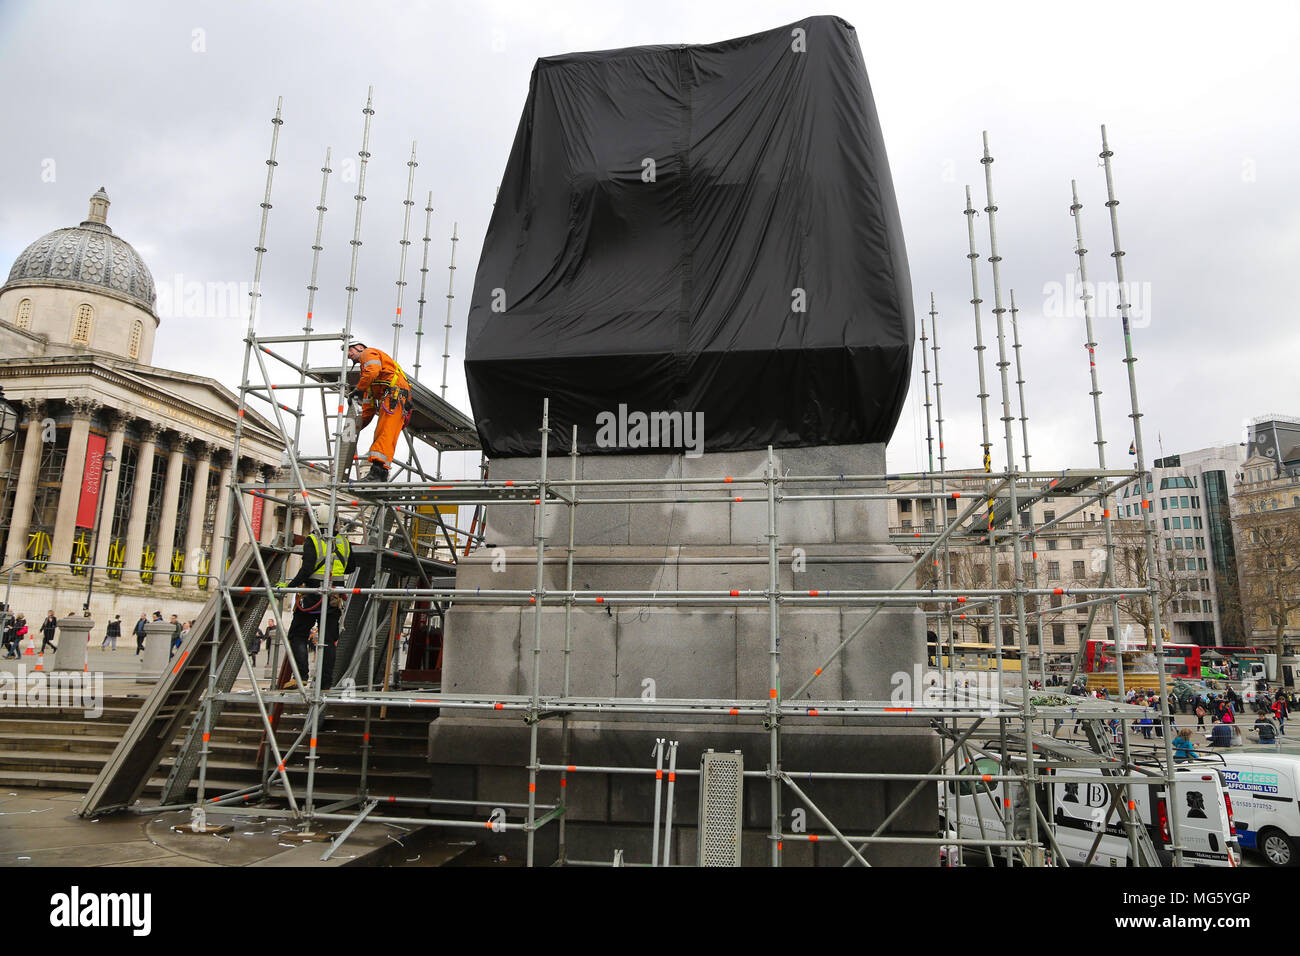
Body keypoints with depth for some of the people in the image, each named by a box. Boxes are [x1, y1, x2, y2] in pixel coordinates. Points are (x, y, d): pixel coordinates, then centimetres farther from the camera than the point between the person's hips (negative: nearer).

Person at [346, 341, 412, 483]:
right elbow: (368, 403, 34)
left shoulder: (368, 353, 12)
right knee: (379, 437, 2)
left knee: (385, 435, -22)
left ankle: (378, 470, -35)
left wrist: (358, 389, -4)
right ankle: (380, 476, -6)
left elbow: (373, 371, -14)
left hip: (394, 395, -10)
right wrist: (359, 424, 25)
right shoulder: (365, 367, 40)